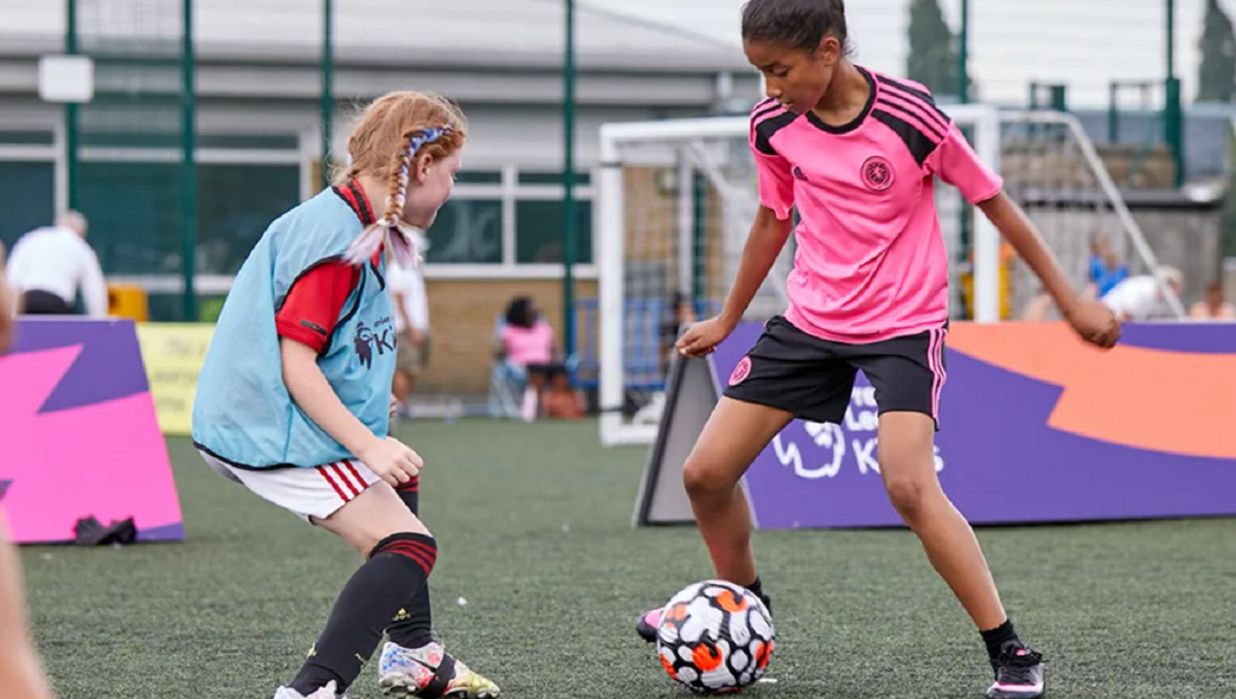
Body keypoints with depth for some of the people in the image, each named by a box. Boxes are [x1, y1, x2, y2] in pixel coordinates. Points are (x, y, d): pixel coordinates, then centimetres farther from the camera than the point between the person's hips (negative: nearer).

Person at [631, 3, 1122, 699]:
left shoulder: (909, 116, -19)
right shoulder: (774, 126, -5)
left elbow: (995, 202, -7)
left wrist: (1071, 300, -4)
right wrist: (727, 320, 23)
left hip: (905, 322, -5)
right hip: (811, 321, 5)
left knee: (909, 485, -26)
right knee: (706, 472, 1)